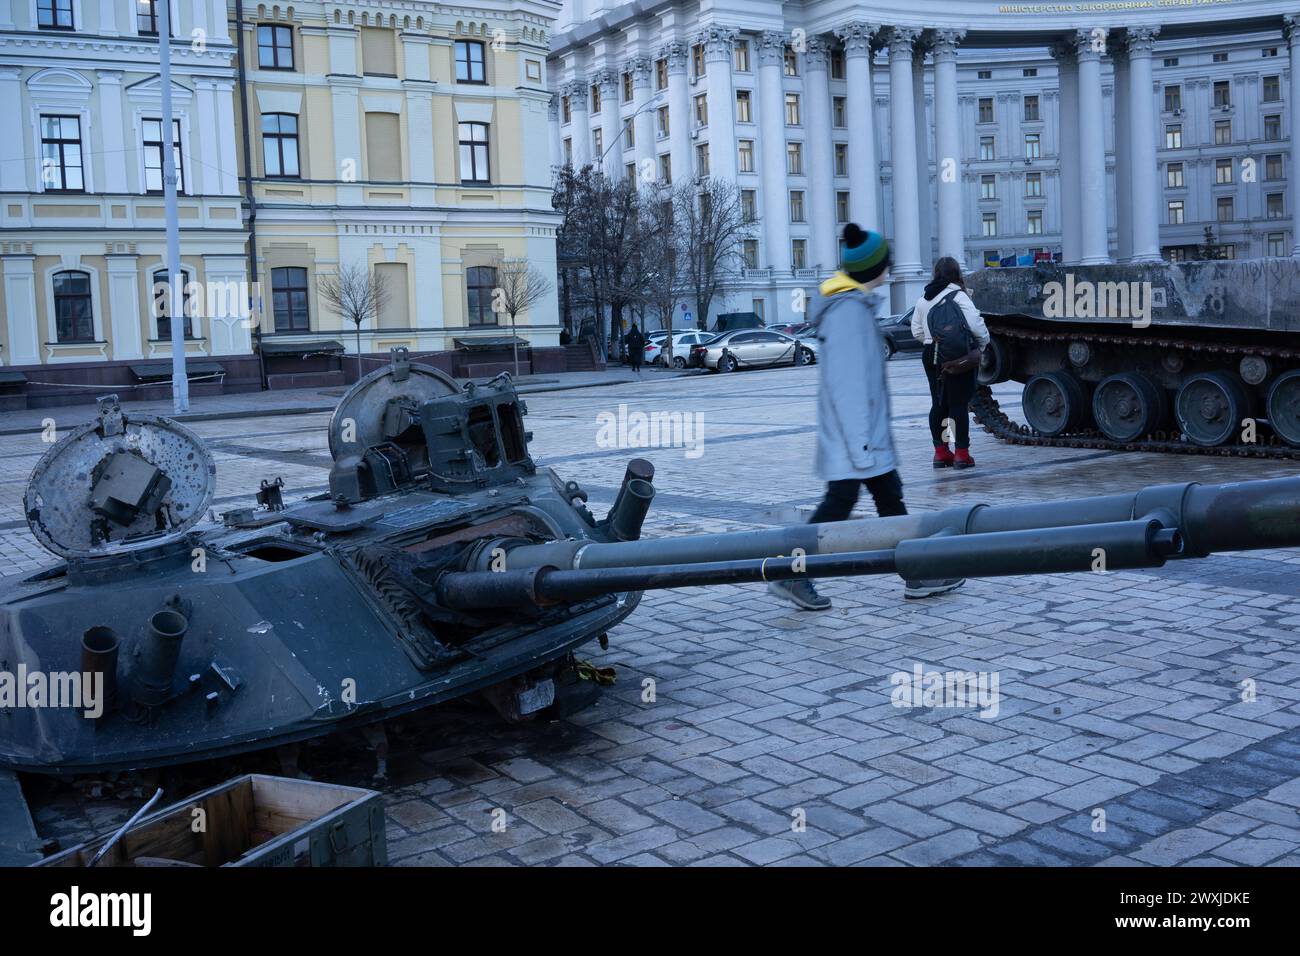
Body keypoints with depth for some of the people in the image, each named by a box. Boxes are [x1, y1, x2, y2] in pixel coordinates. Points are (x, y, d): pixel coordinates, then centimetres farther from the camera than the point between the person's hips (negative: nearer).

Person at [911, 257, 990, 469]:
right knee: (959, 404, -1)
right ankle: (961, 453, 1)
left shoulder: (923, 299, 8)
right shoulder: (958, 296, -11)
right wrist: (982, 343, -2)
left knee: (938, 404, 12)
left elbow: (916, 331, 11)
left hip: (930, 355, 6)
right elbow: (976, 325, -17)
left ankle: (940, 452, 15)